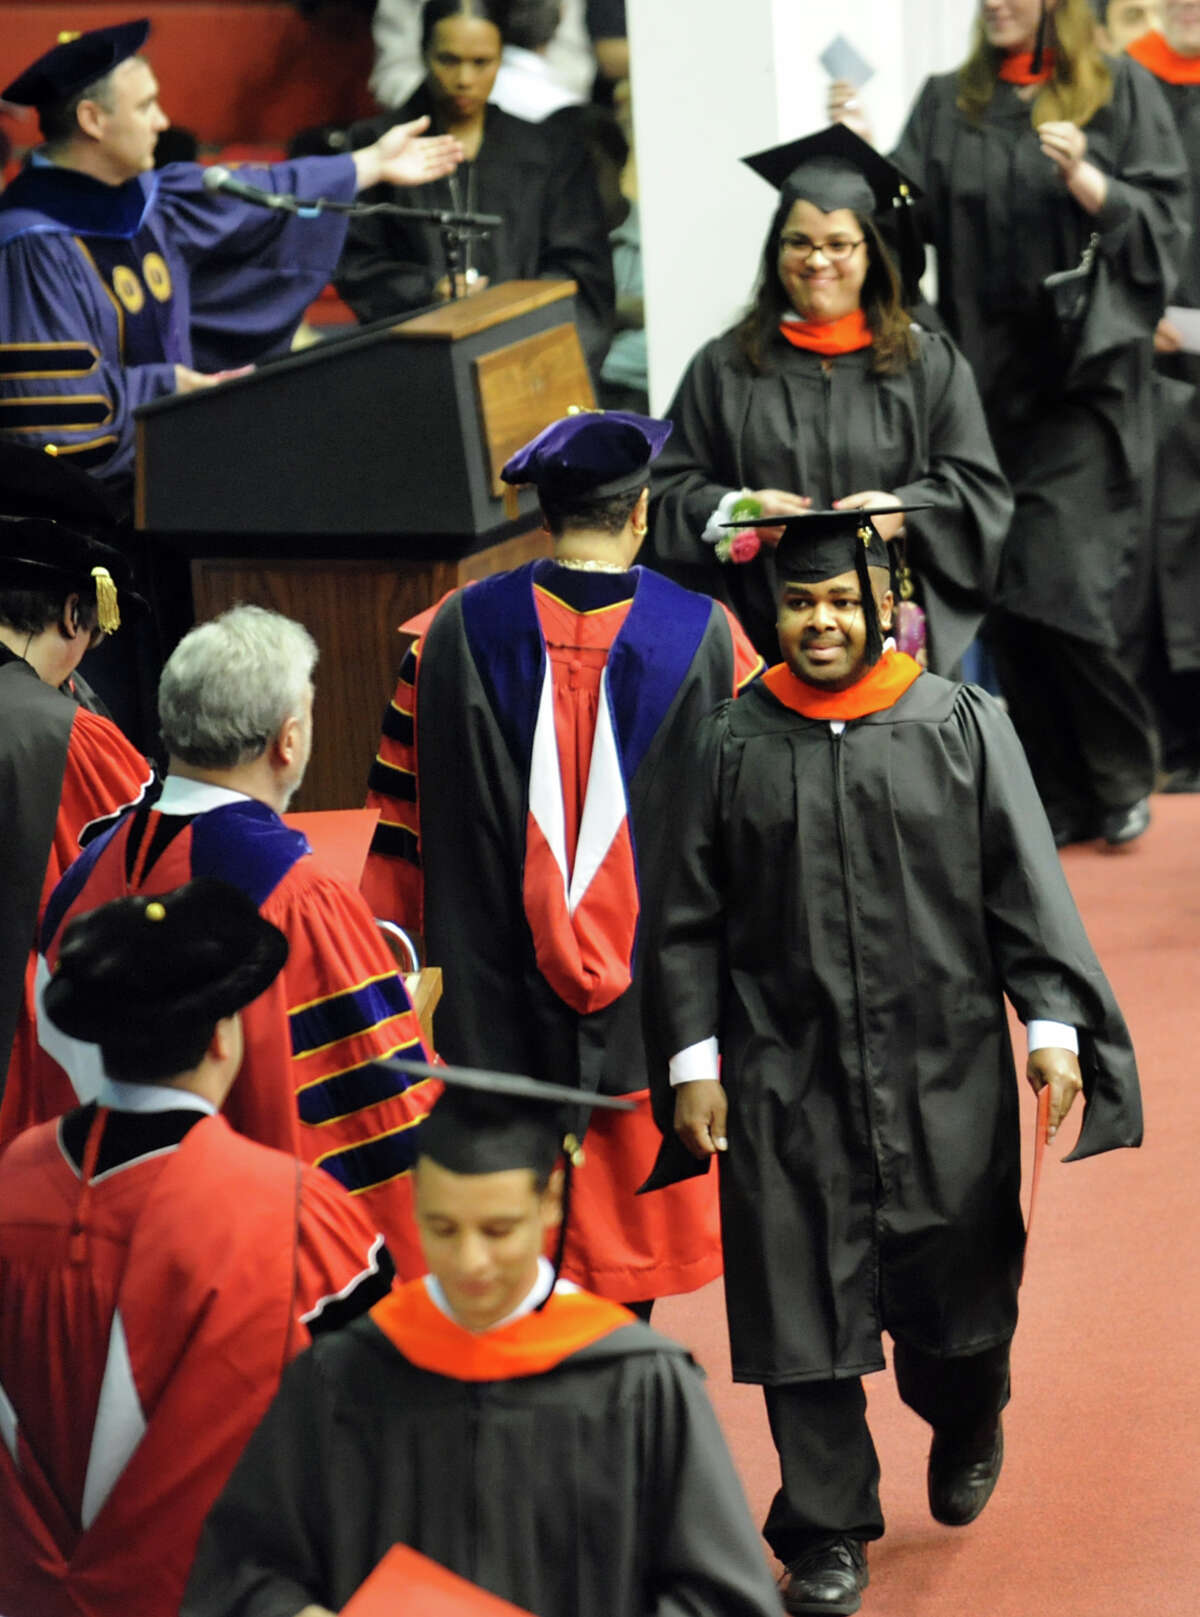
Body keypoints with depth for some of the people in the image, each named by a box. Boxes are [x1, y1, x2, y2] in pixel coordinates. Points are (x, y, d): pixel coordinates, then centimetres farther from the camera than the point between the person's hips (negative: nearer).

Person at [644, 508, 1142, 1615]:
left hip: (942, 1068, 0)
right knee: (805, 1305, 1)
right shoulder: (734, 744, 2)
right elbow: (692, 919, 4)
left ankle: (966, 1424, 44)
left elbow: (1024, 890, 0)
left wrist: (1053, 1028, -9)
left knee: (949, 1278, 11)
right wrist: (692, 1063, -1)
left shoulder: (964, 728, 0)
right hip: (787, 1078, 0)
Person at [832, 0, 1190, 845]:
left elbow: (1165, 220, -1)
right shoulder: (947, 103, 11)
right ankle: (1059, 798, 14)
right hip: (989, 376, 3)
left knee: (1055, 586, -11)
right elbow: (911, 214, 3)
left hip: (1084, 373, -3)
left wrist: (1088, 185, -18)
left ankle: (1120, 774, 10)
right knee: (1012, 600, 2)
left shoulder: (1119, 91, 3)